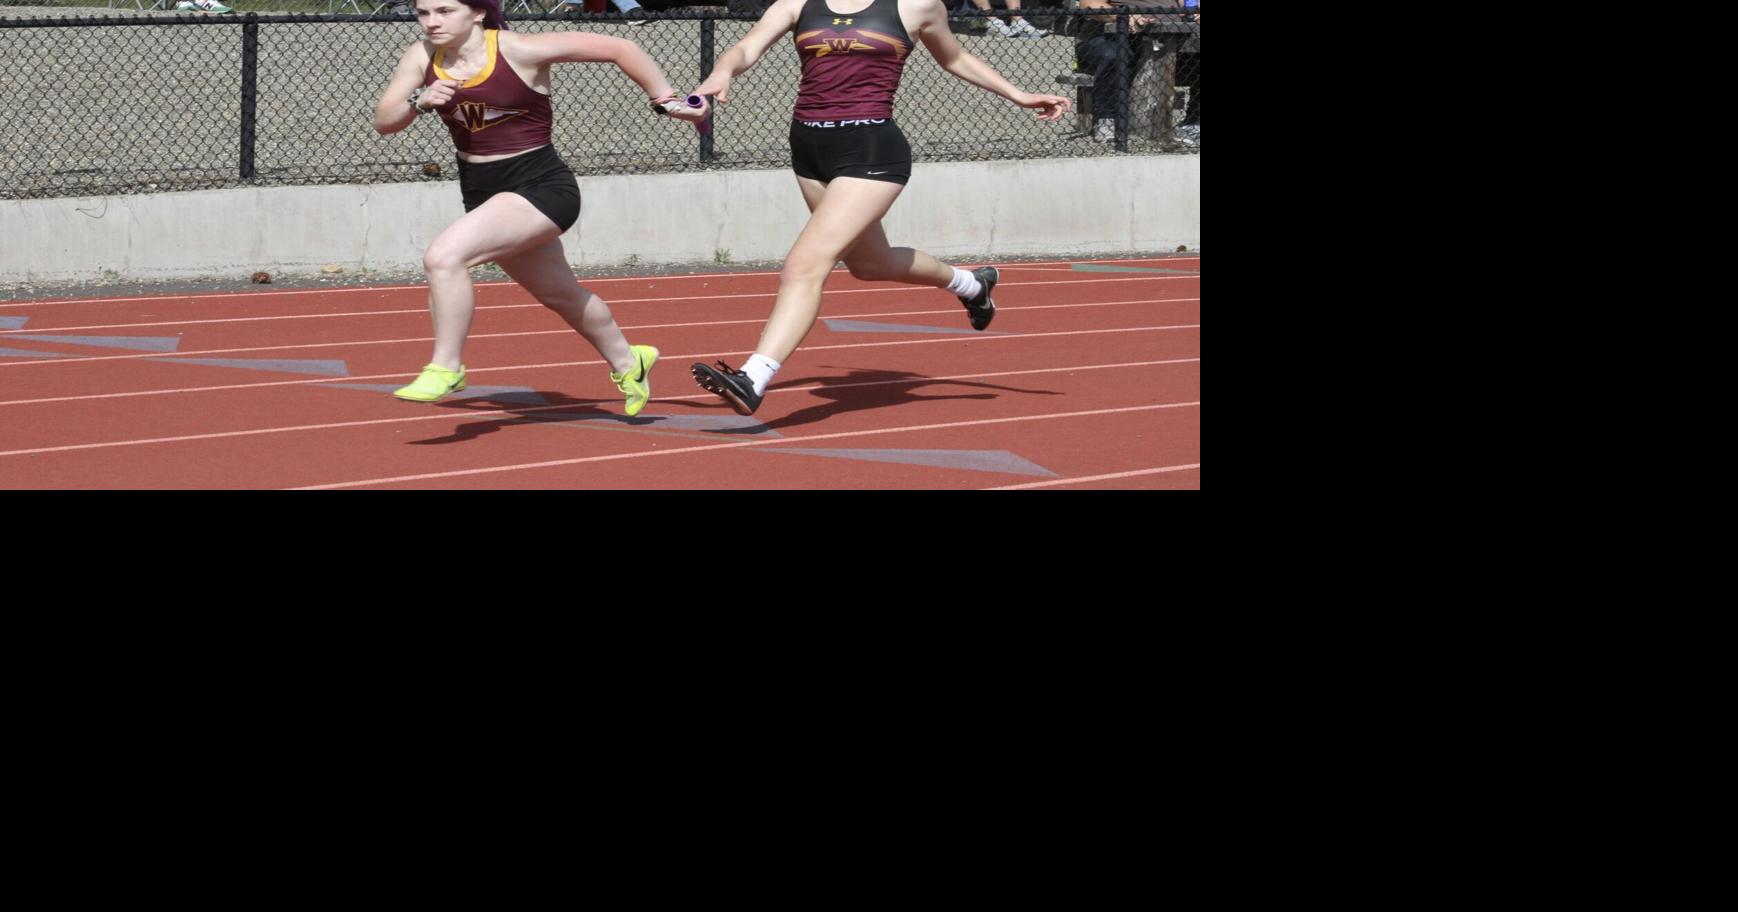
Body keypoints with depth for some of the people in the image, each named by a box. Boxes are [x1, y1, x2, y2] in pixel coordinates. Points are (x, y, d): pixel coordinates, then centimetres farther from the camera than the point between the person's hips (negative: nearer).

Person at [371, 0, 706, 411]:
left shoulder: (520, 51, -18)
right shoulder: (422, 57, -3)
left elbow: (618, 48, -12)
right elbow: (383, 121, -4)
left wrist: (667, 102, -7)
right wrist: (419, 102, -24)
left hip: (540, 188, -7)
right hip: (482, 192, 7)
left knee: (444, 256, -28)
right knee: (560, 294, 26)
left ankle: (445, 368, -14)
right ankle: (626, 363, 50)